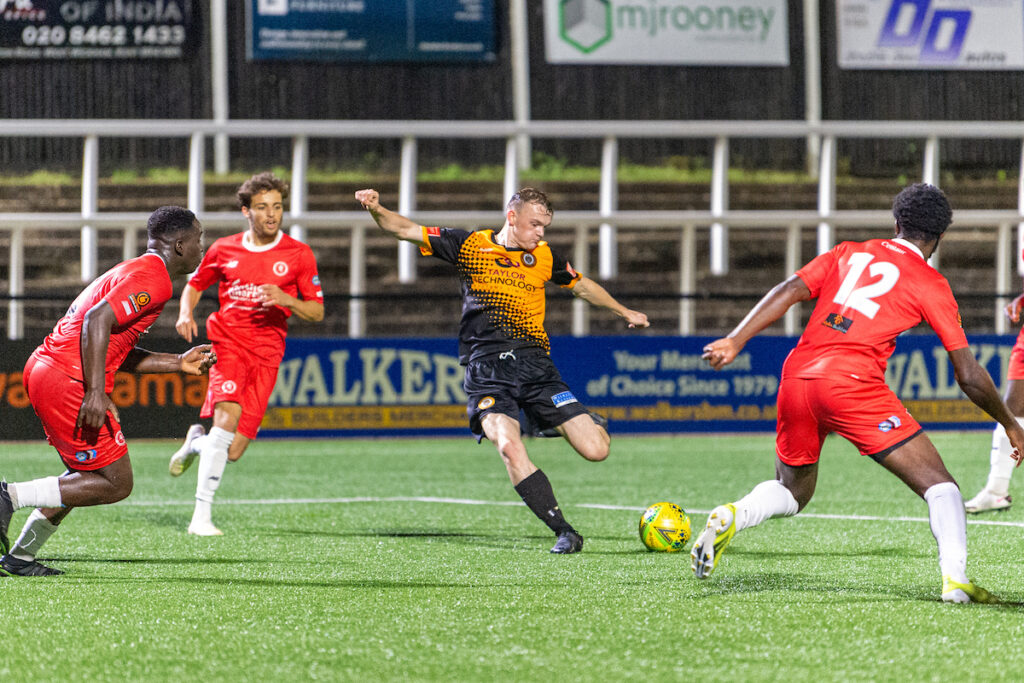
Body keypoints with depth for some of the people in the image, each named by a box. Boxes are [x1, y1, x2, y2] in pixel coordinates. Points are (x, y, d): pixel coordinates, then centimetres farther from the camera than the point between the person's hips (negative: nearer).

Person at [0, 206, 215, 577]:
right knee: (116, 483, -4)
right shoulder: (152, 280, -11)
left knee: (88, 474, 22)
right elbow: (97, 321, -24)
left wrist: (178, 363, 25)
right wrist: (96, 393, -27)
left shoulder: (133, 271, 22)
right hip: (67, 381, -11)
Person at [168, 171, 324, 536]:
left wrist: (286, 300, -15)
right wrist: (186, 313, 1)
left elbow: (317, 312, 6)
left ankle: (196, 442, 33)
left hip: (267, 352, 1)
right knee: (228, 415, -28)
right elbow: (195, 284, 22)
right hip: (227, 342, -1)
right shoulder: (224, 250, 6)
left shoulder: (298, 254, 3)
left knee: (232, 452, -5)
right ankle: (202, 515, -23)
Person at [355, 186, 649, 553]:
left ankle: (589, 423, 30)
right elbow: (406, 230, 3)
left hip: (536, 364, 2)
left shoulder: (544, 256, 12)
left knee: (595, 450, -9)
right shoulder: (469, 246, 5)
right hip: (486, 368, -2)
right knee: (509, 448, -29)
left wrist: (624, 312, 40)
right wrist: (376, 210, -15)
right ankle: (564, 532, -20)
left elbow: (582, 286, 31)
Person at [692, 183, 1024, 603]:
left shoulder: (849, 253, 21)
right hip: (853, 382, -5)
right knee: (938, 484, 1)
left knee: (793, 491, 25)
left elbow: (788, 292, 7)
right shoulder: (931, 284, 10)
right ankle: (955, 577, -19)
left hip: (796, 377, 5)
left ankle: (732, 516, -4)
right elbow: (968, 376, 8)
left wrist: (734, 341, 2)